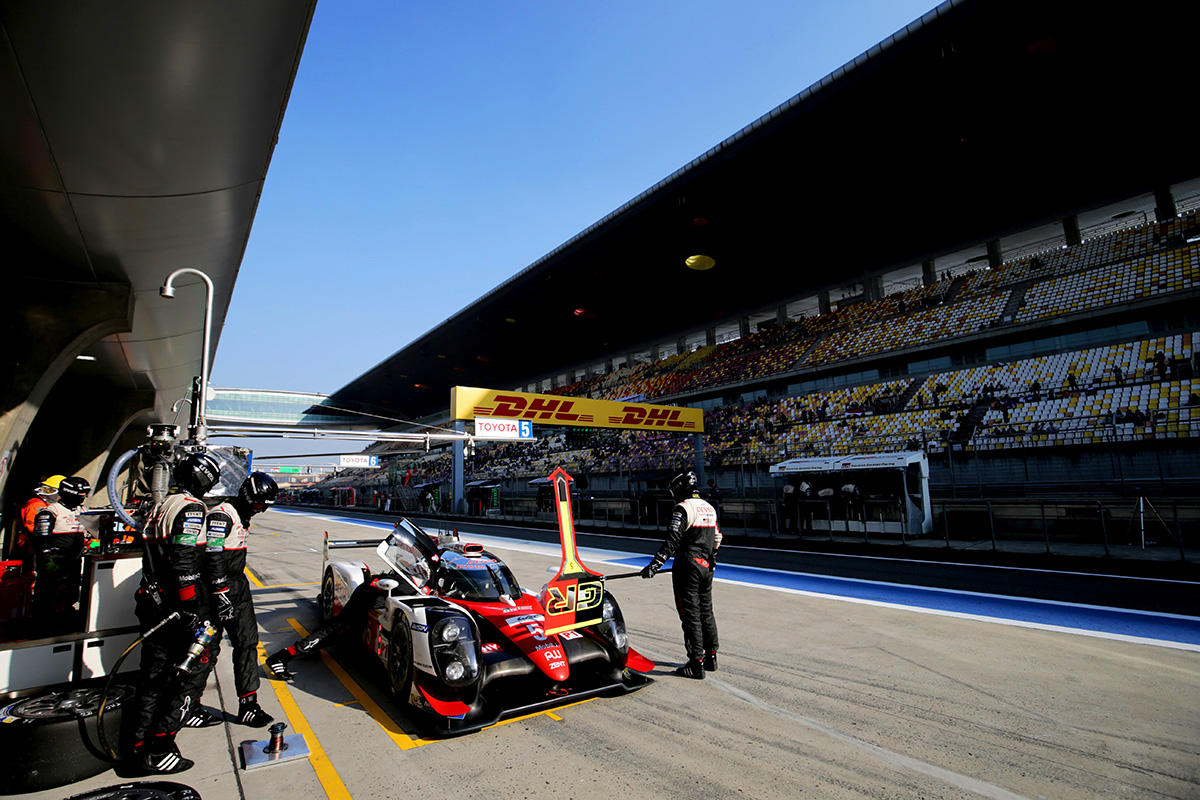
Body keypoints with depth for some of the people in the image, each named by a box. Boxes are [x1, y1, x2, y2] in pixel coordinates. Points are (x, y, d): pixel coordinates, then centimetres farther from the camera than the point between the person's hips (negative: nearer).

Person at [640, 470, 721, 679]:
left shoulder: (683, 508, -14)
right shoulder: (710, 508, 12)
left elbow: (672, 540, -23)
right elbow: (716, 540, 20)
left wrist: (655, 564, -24)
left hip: (688, 566, -8)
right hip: (706, 567, 8)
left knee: (691, 615, -1)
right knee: (706, 612, 17)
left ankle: (696, 665, 4)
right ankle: (711, 658, 27)